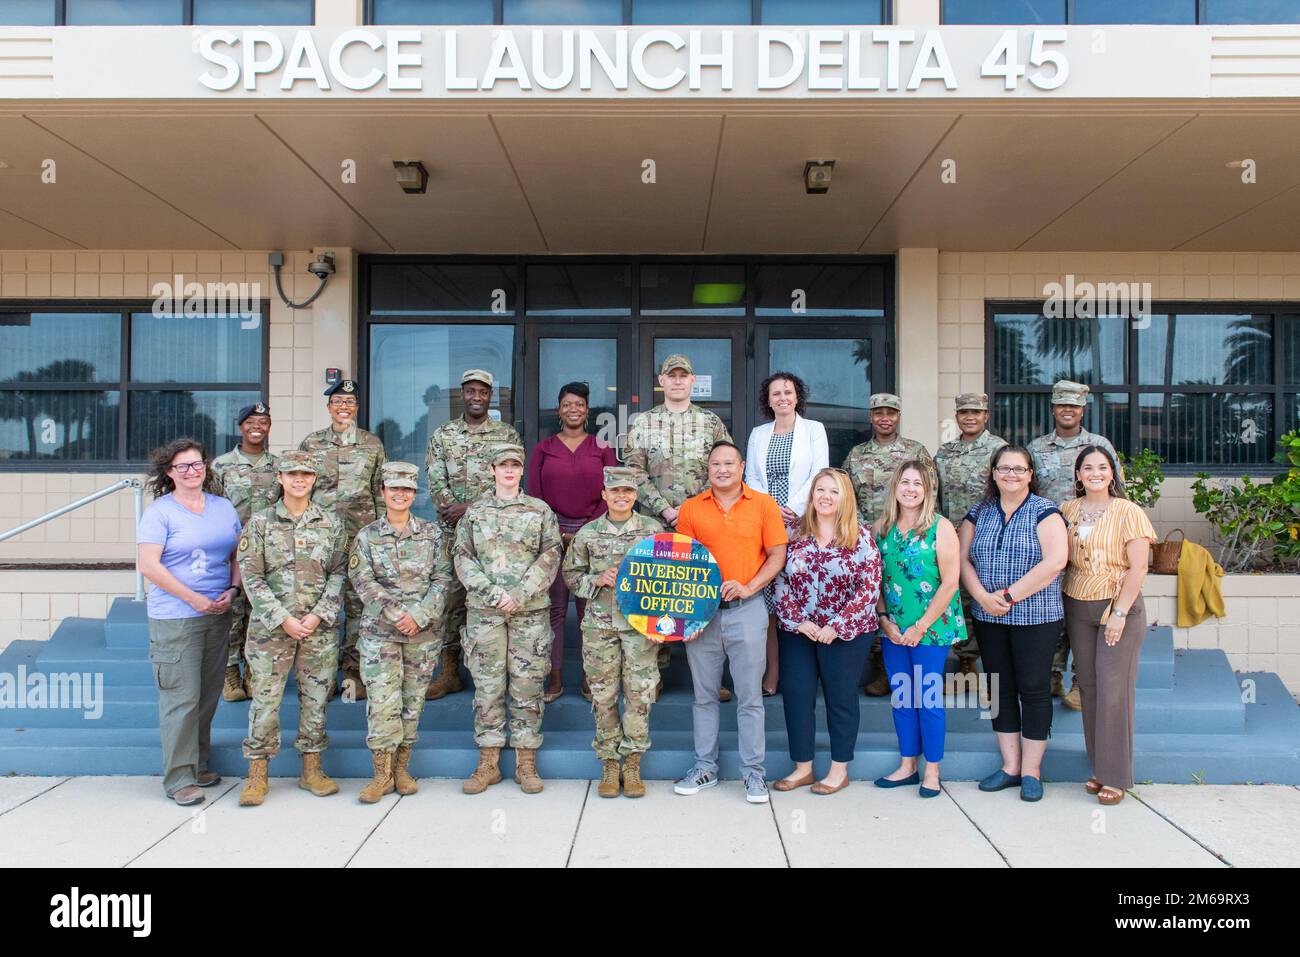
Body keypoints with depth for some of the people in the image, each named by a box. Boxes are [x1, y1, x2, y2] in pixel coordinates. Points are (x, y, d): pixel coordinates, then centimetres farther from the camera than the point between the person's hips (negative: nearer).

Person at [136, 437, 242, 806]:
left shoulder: (223, 507, 11)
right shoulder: (159, 511, -5)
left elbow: (239, 554, 15)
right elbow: (148, 565, -13)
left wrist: (232, 590, -3)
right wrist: (194, 599, -15)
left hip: (218, 616, 5)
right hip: (174, 619, -5)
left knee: (209, 695, 12)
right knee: (181, 699, -5)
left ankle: (198, 765, 26)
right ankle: (178, 779, 5)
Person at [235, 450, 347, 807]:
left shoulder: (329, 524, 6)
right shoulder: (260, 522, 1)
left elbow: (338, 574, 4)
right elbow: (251, 576, -3)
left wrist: (318, 616, -9)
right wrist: (282, 619, -11)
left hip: (319, 627, 2)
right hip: (270, 627, -1)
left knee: (315, 698, 7)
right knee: (265, 698, 1)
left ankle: (312, 770, 19)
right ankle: (257, 774, 14)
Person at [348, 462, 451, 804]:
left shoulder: (432, 533, 6)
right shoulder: (367, 535, 4)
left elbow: (442, 578, 0)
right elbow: (362, 580, -5)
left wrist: (419, 616, -12)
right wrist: (395, 614, -15)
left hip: (424, 631, 1)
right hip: (379, 631, -1)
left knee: (413, 700, 7)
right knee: (381, 701, -5)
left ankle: (402, 768, 19)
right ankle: (382, 773, 8)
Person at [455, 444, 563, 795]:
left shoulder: (540, 510, 6)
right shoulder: (474, 512, 9)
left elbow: (551, 556, -1)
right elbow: (463, 558, 3)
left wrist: (520, 595, -12)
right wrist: (492, 594, -11)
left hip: (531, 610, -1)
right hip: (483, 610, 1)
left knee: (528, 684, 2)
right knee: (487, 684, 4)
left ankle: (526, 763, 11)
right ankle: (488, 763, 14)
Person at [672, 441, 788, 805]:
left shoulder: (763, 505, 1)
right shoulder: (690, 508, 5)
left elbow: (778, 555, 1)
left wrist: (748, 588, -13)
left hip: (746, 610, -2)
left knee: (750, 696, 4)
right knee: (704, 694, 11)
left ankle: (753, 771, 16)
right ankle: (704, 767, 24)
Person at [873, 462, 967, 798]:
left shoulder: (940, 527, -8)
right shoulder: (881, 527, 4)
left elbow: (950, 583, -11)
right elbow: (873, 578, 8)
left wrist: (921, 626, -12)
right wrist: (885, 619, -3)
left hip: (931, 628, -4)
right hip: (893, 629, 4)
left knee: (929, 699, 3)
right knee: (901, 698, 12)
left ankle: (932, 772, 17)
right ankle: (907, 766, 25)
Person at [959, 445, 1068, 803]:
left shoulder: (1045, 511, -5)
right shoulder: (979, 513, 9)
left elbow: (1054, 561, -16)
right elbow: (962, 559, 6)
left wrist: (1010, 595, -17)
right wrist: (983, 597, -10)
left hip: (1035, 616, -4)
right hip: (988, 617, 5)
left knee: (1034, 689, 1)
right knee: (1001, 689, 10)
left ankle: (1031, 770, 13)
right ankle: (1010, 765, 21)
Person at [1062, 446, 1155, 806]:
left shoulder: (1128, 512, -6)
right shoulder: (1067, 511, 6)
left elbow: (1138, 567, -10)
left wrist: (1119, 612, -14)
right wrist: (1062, 603, 2)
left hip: (1119, 606, -4)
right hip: (1077, 608, 4)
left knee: (1114, 690, -5)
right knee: (1088, 688, 8)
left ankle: (1116, 776, 5)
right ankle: (1098, 767, 19)